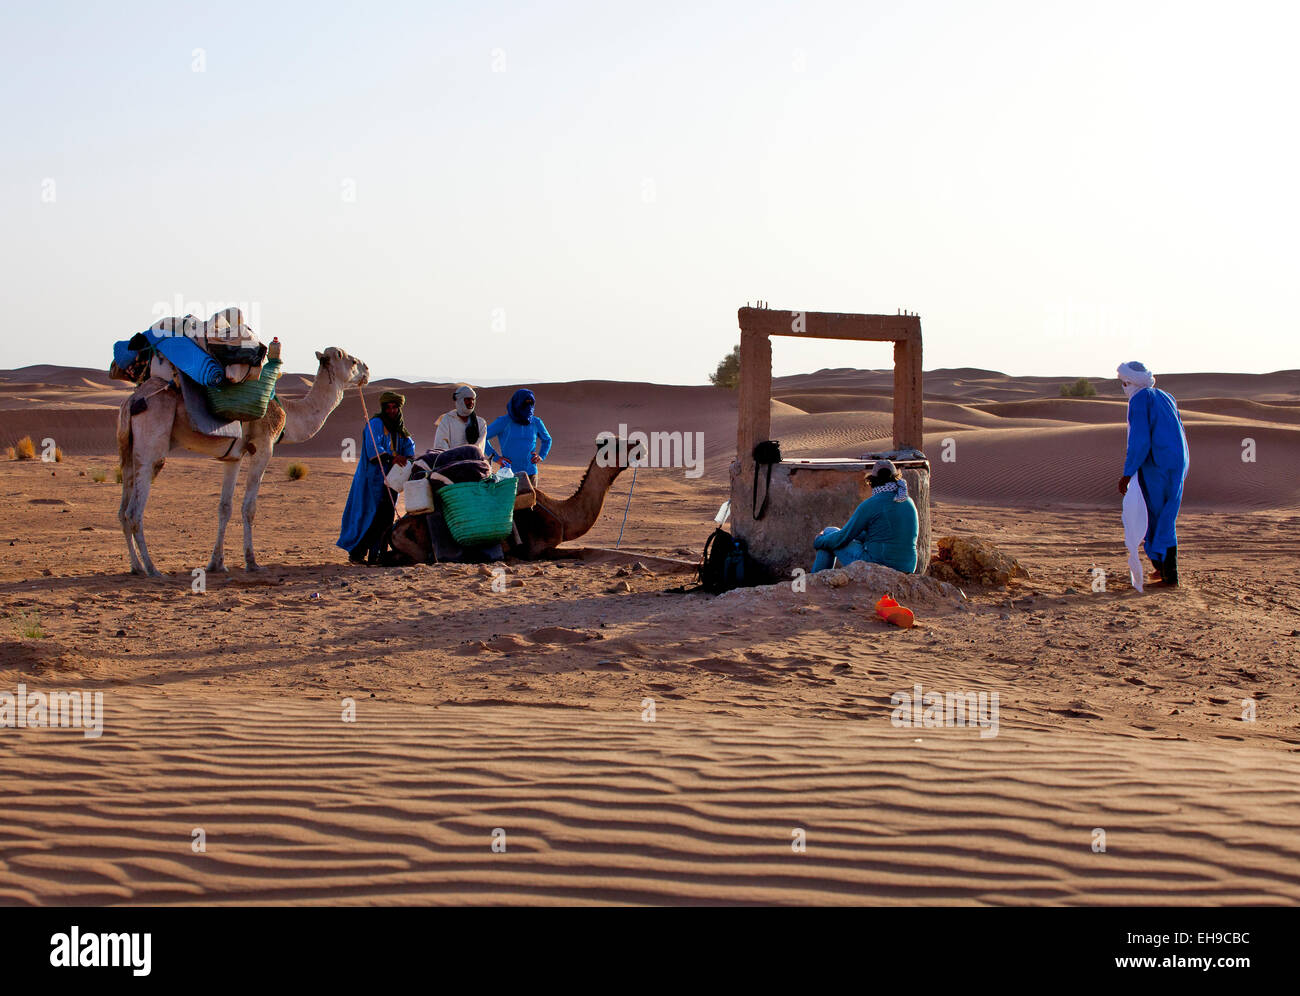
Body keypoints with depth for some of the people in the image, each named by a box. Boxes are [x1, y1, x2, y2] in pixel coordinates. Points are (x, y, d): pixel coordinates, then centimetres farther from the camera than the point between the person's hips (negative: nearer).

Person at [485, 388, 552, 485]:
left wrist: (541, 456, 9)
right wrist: (495, 457, -5)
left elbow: (547, 440, 26)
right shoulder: (504, 421, -3)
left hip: (530, 472, 3)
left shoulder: (536, 422, 6)